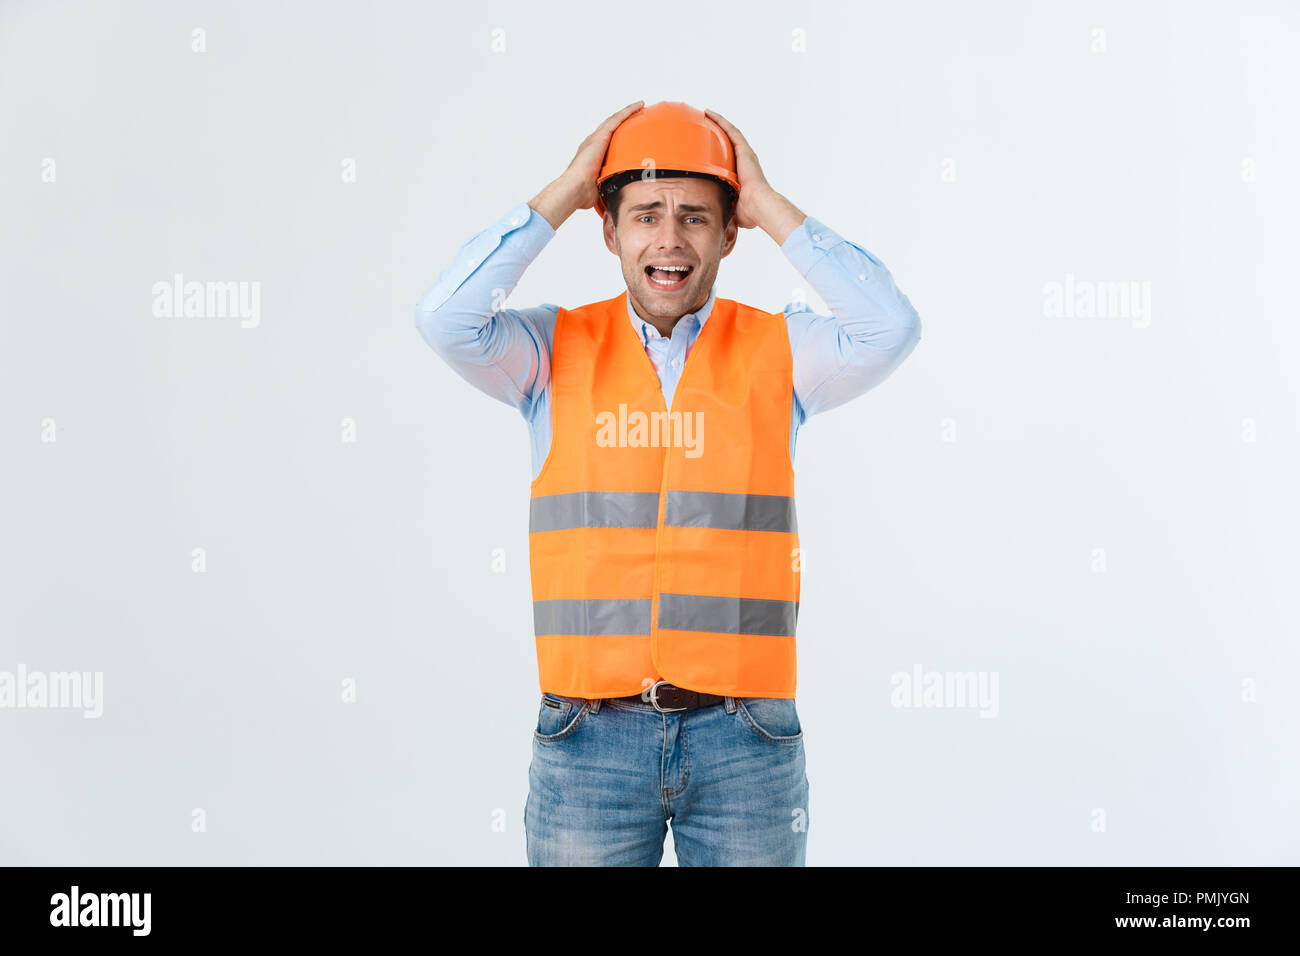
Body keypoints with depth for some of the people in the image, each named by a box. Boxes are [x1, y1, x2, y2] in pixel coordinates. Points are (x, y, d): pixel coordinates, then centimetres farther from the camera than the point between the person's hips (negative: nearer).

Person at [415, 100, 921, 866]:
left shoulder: (779, 351, 3)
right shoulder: (556, 350, 3)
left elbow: (890, 329, -14)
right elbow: (447, 319, -13)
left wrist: (769, 205, -7)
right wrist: (565, 192, -7)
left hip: (744, 742, 0)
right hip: (590, 739, 0)